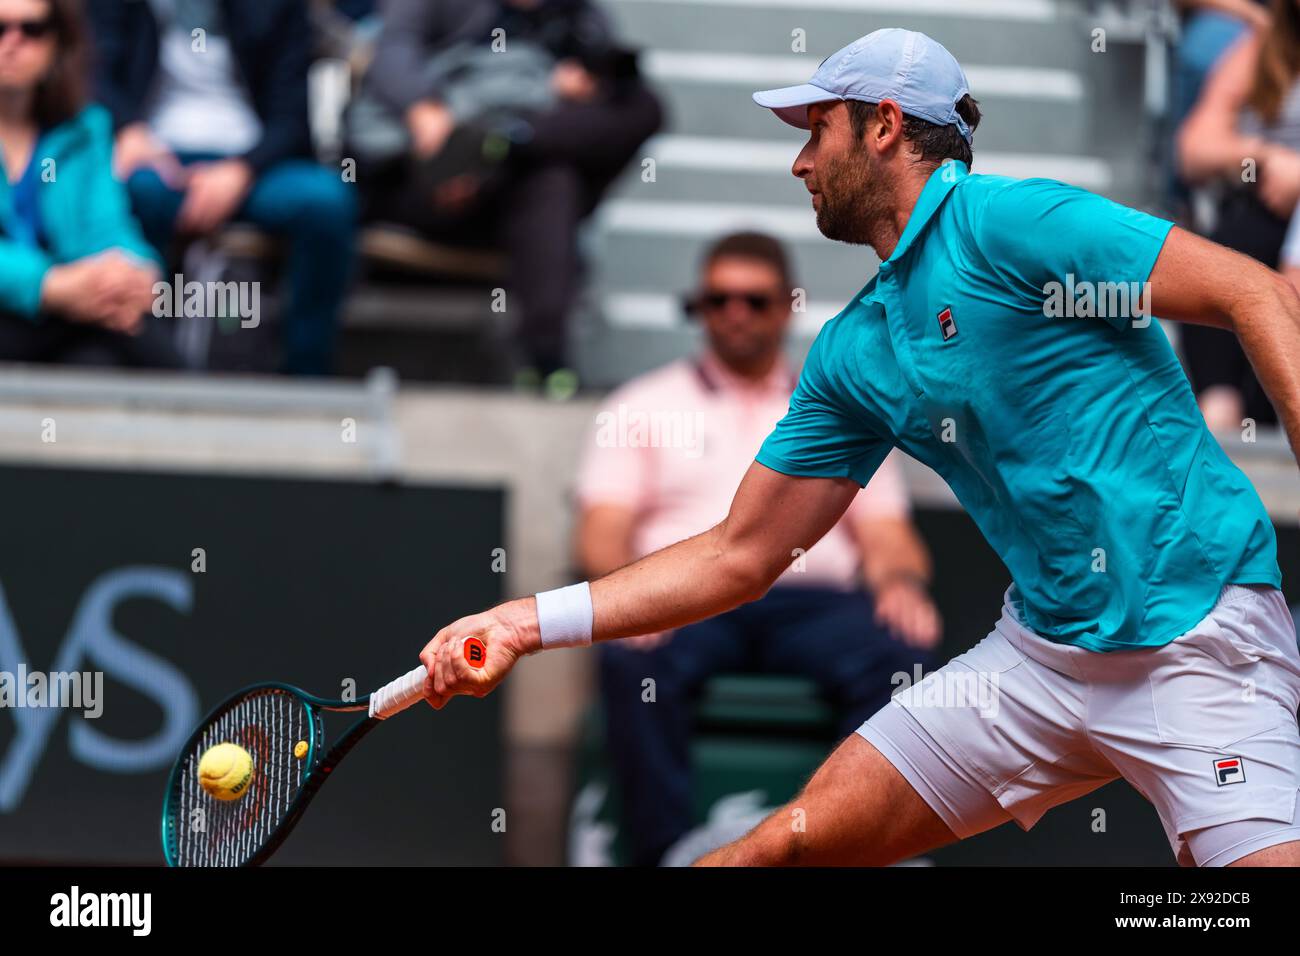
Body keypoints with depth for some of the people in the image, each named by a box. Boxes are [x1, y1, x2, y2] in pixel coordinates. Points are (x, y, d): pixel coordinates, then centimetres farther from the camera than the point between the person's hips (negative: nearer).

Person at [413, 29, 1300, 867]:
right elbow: (737, 556, 17)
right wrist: (528, 623, 10)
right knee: (785, 845, 4)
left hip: (1194, 641, -7)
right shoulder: (853, 351, 12)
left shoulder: (1005, 221, -12)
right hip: (1038, 647, 7)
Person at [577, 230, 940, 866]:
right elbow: (601, 535, 9)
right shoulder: (643, 407, 21)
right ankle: (665, 855, -40)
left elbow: (887, 536, 17)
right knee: (635, 660, -37)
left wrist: (901, 579, -8)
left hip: (810, 600, 1)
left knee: (903, 658, -32)